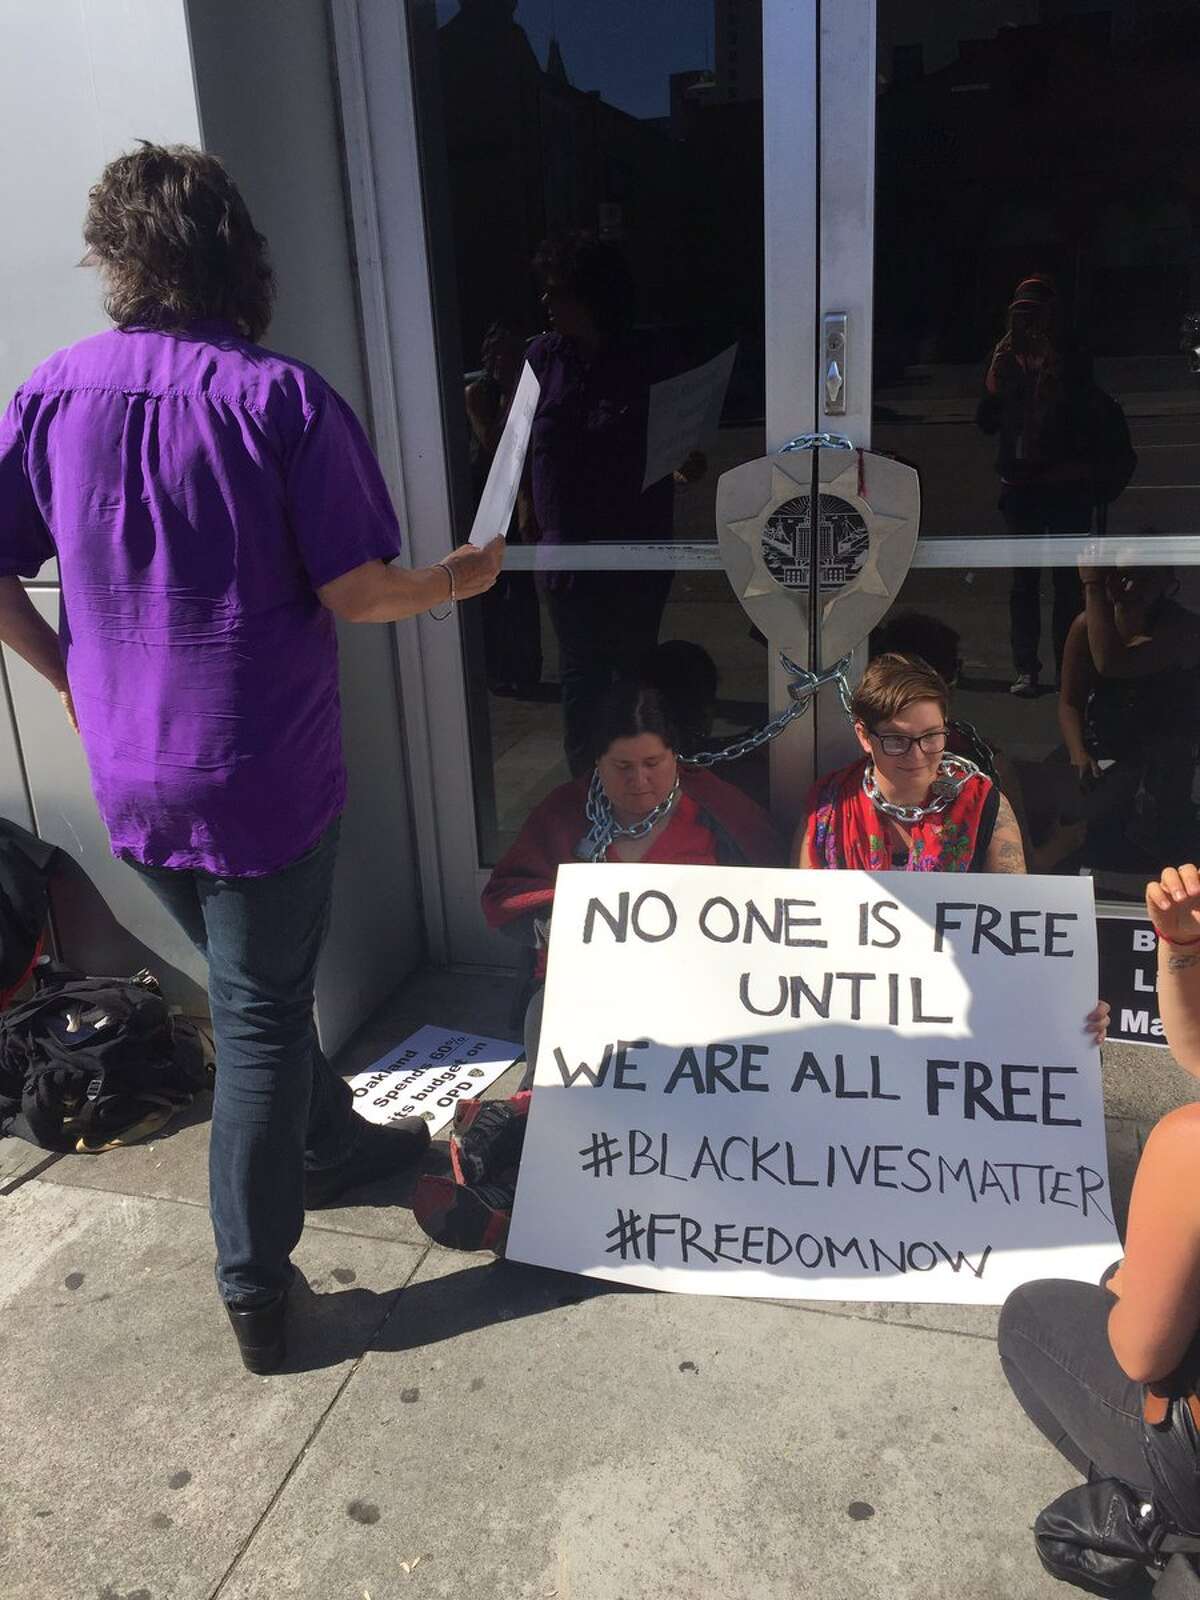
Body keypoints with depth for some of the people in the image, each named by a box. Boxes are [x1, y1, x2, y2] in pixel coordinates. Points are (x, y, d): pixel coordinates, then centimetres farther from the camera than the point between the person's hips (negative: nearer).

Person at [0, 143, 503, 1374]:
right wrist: (459, 580, 4)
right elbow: (351, 591, -14)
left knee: (258, 985, 24)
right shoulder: (280, 397, -14)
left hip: (131, 777, 5)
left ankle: (329, 1145, 46)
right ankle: (253, 1286, 20)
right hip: (262, 775, -5)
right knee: (260, 1014, 9)